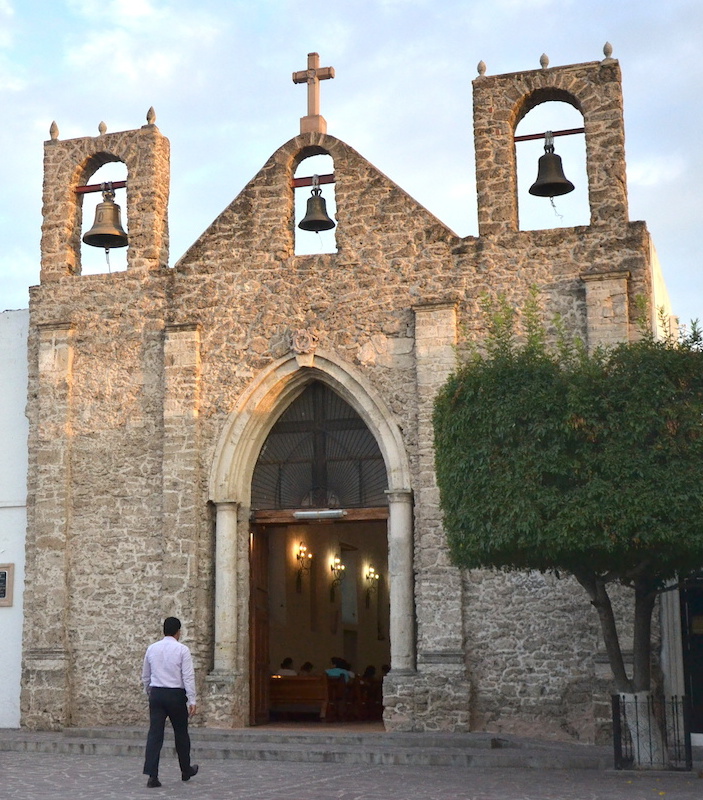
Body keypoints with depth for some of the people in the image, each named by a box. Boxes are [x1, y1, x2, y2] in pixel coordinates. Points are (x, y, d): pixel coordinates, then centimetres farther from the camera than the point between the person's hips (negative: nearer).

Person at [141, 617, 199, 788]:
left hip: (156, 693, 3)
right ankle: (186, 771, 28)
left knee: (155, 733, 0)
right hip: (176, 695, -3)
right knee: (181, 732, 12)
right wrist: (192, 700, -10)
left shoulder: (152, 649, 7)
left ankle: (152, 775, -9)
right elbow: (188, 676, -11)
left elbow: (145, 676, 16)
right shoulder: (182, 650, -7)